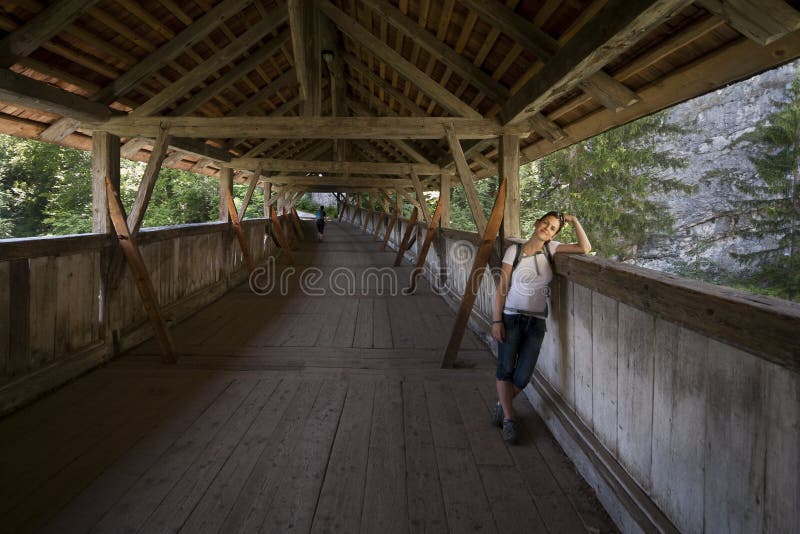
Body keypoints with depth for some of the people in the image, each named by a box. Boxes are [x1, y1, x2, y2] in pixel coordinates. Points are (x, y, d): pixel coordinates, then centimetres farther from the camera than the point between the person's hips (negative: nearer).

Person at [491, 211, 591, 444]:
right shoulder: (515, 250, -4)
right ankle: (508, 419, 15)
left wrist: (574, 221, -8)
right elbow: (502, 288, -4)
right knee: (505, 370, -1)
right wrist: (497, 320, -8)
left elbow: (585, 248, -4)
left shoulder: (550, 248, 4)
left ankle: (501, 406, 29)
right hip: (511, 317, -2)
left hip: (536, 321, 3)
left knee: (523, 376, 2)